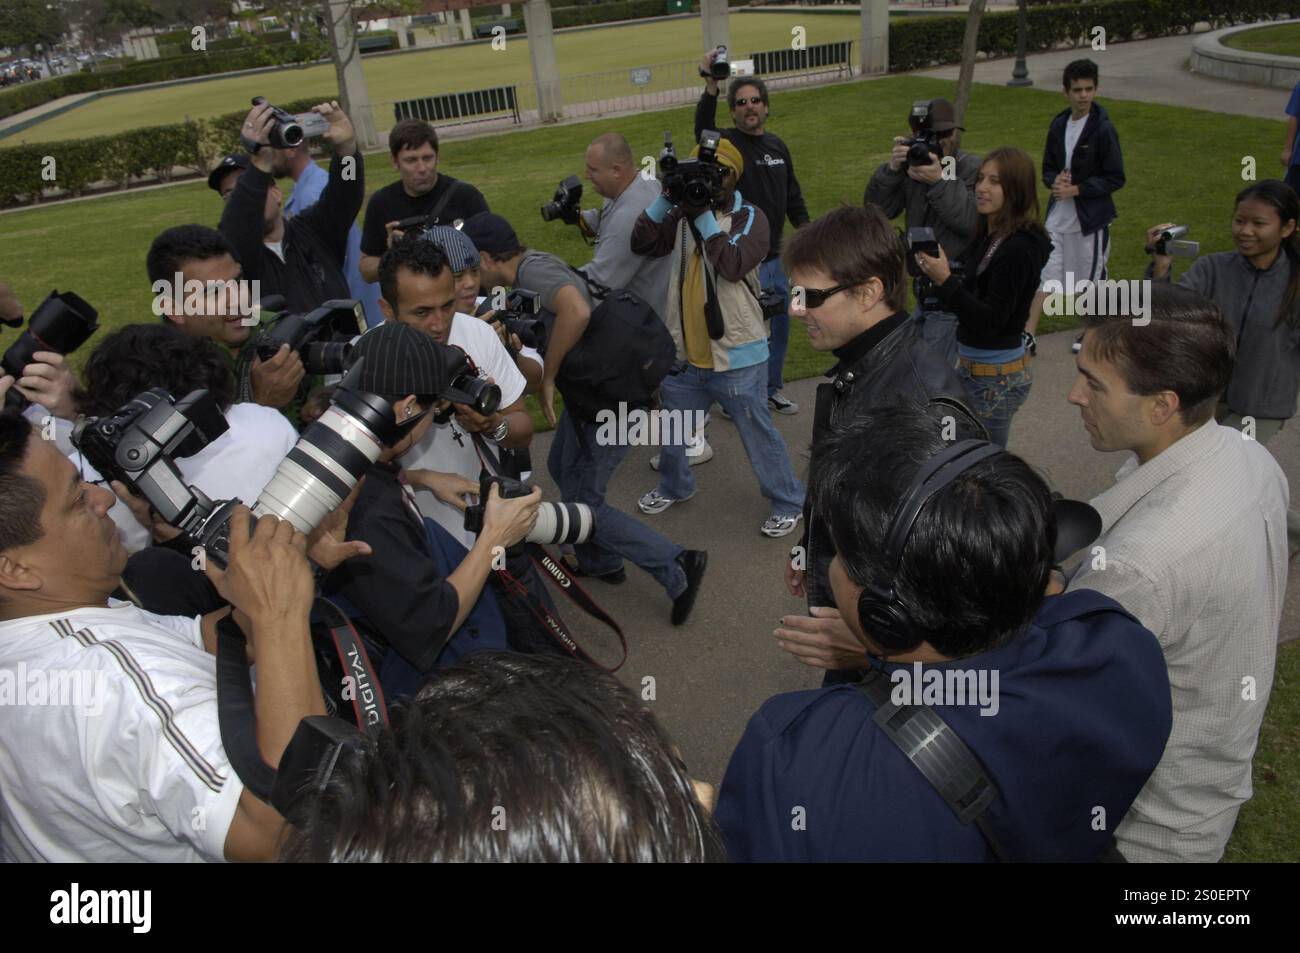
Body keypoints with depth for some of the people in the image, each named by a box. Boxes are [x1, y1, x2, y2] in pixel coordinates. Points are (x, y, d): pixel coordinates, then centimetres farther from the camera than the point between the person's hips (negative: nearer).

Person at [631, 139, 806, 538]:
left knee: (758, 434, 6)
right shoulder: (683, 214, 3)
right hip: (685, 353, 5)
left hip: (737, 356, -5)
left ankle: (788, 503, 24)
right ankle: (674, 487, 47)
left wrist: (705, 216, -23)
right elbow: (642, 244, -8)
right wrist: (666, 199, -16)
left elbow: (733, 265, -26)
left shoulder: (749, 217, -9)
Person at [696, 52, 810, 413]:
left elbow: (793, 197, 17)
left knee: (779, 328, 17)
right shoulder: (728, 143, -10)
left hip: (775, 258, 7)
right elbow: (703, 129, -34)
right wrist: (710, 85, -48)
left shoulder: (778, 146, 10)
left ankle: (771, 390, 35)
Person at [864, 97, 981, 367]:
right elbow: (876, 210, 0)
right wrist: (891, 170, -15)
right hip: (925, 286, 7)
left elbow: (973, 221, -22)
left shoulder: (971, 167, -9)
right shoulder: (912, 166, 6)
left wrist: (940, 181, -28)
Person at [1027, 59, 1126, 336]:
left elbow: (1116, 178, -12)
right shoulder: (1059, 125, 3)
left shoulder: (1103, 129, -13)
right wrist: (1054, 181, -11)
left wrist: (1076, 189, -19)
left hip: (1091, 217, -4)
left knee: (1092, 277, 10)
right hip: (1058, 215, 5)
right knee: (1044, 273, 2)